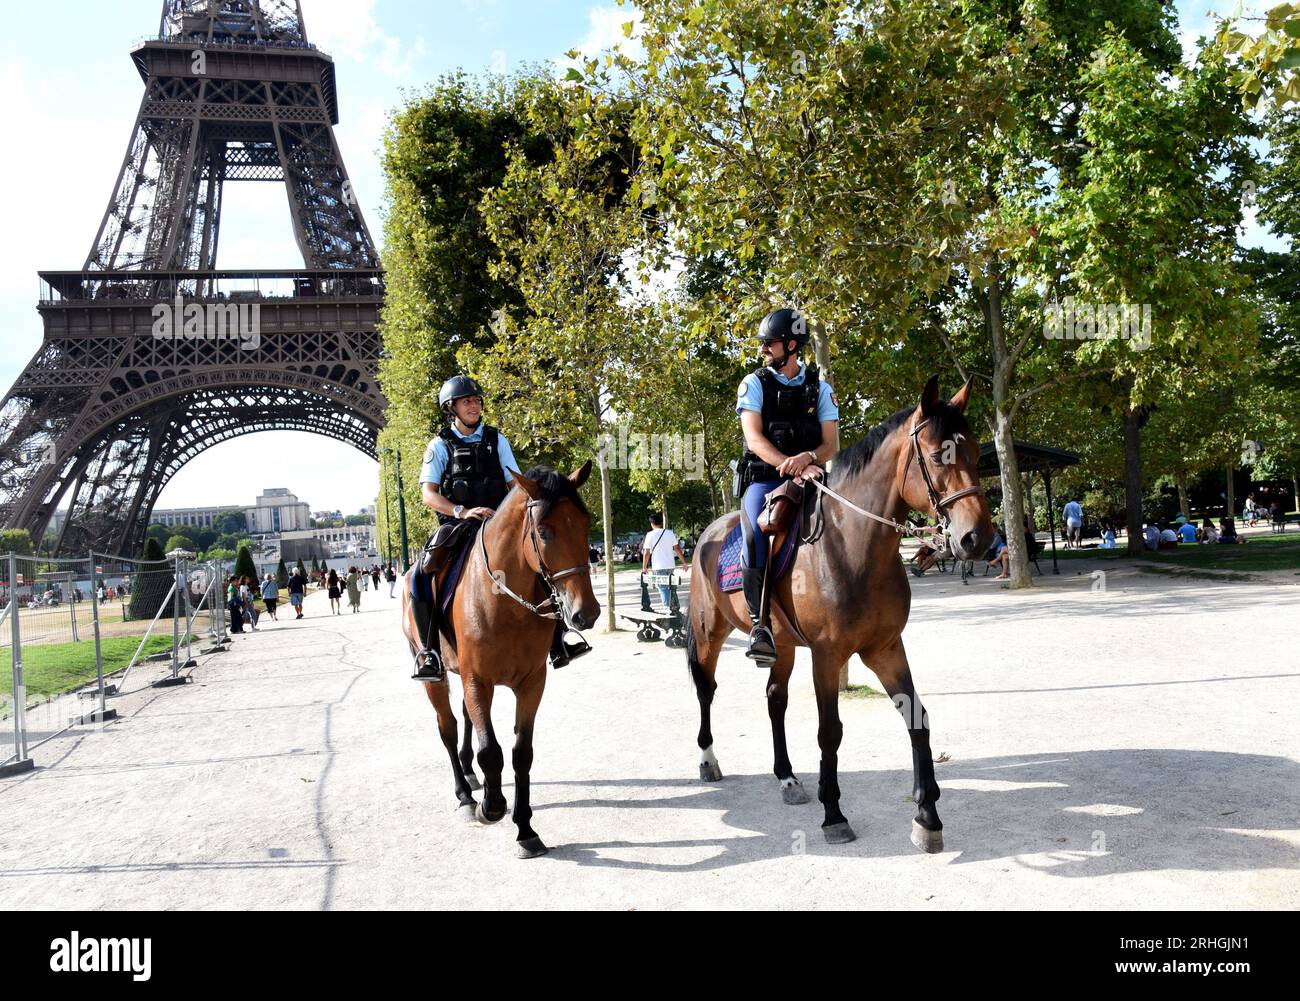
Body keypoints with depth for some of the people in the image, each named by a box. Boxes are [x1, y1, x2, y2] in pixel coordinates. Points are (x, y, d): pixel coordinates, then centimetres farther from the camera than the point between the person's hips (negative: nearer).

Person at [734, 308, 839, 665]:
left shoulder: (819, 387, 10)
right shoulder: (754, 383, 5)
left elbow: (831, 444, 4)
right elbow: (754, 438, -8)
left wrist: (808, 457, -21)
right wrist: (791, 466, -24)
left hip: (808, 478, 2)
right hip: (763, 478, -2)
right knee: (756, 534, -31)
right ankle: (760, 626, -28)